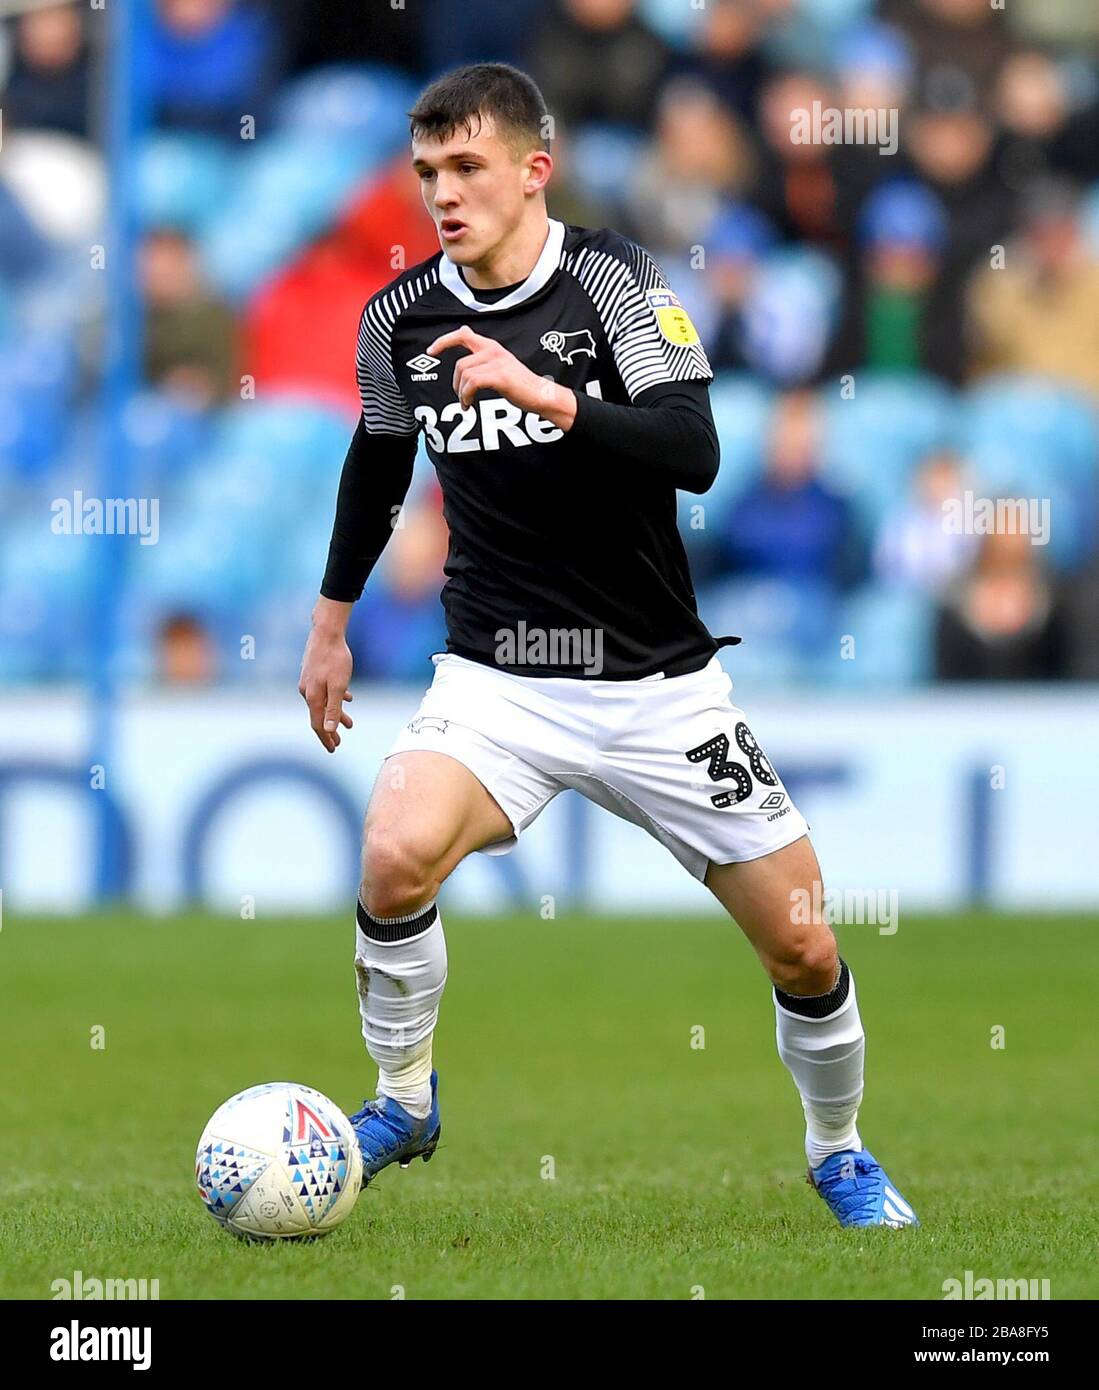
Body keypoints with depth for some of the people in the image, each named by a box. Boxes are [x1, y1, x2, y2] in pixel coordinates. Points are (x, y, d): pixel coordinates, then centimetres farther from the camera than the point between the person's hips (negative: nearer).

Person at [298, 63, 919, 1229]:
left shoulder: (612, 278, -11)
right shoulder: (398, 319, -1)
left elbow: (693, 452, -24)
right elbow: (377, 462, 20)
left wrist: (549, 395, -37)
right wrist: (331, 621, 25)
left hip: (657, 683, -1)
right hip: (495, 681, 1)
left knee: (804, 951, 0)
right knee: (394, 858, -28)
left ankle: (837, 1152, 30)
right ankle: (403, 1105, -3)